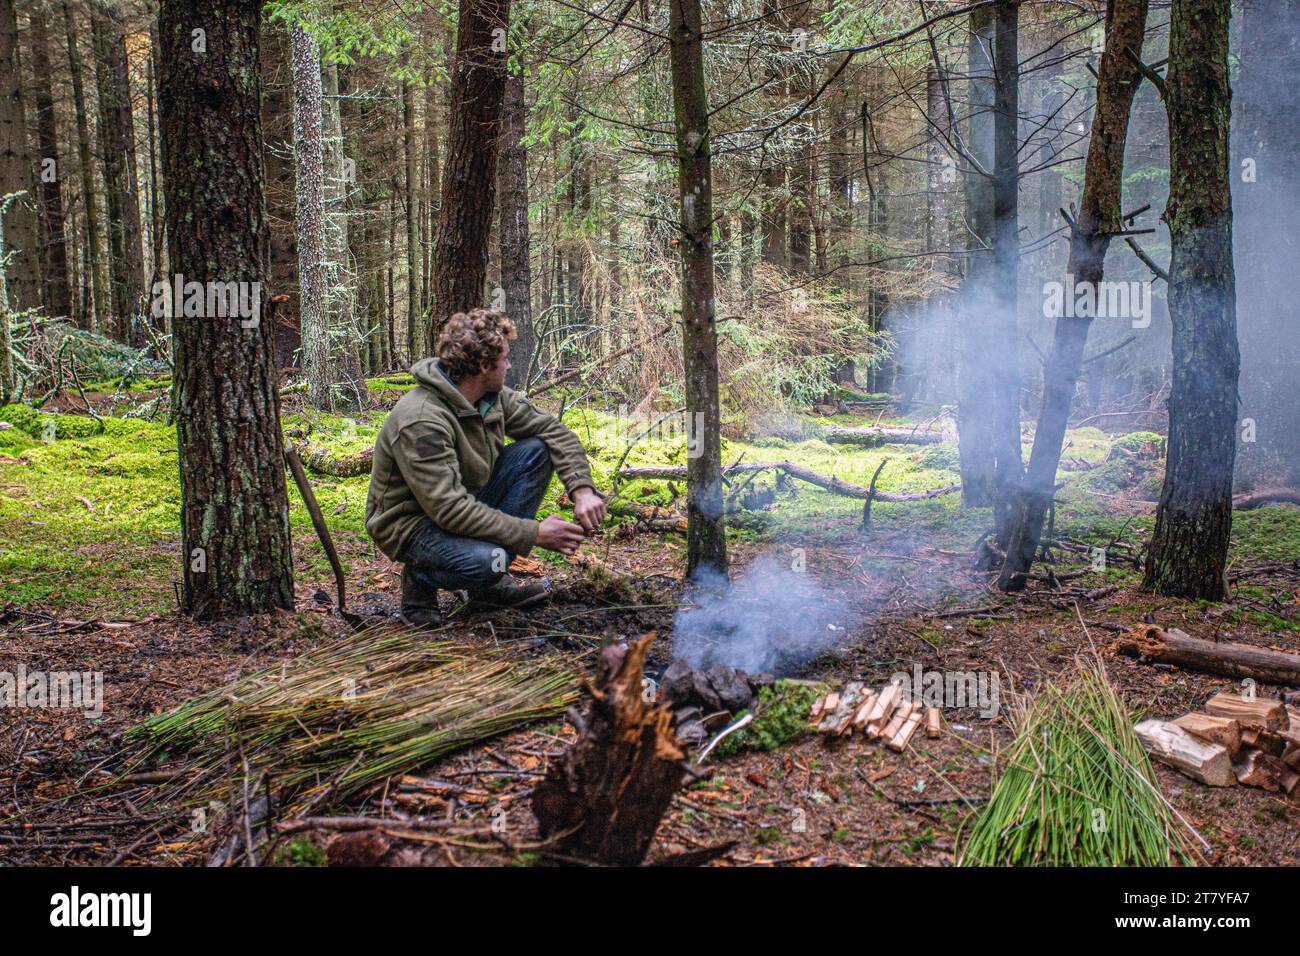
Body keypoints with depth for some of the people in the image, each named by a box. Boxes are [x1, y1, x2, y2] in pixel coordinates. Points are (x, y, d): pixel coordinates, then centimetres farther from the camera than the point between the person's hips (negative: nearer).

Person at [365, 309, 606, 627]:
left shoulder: (494, 397, -6)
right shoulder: (421, 421, -30)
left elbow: (553, 430, 1)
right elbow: (450, 509, -33)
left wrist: (582, 490, -16)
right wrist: (534, 533, -30)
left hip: (466, 503, 9)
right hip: (413, 524, -8)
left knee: (537, 450, -7)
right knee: (485, 561, -38)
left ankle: (492, 584, -3)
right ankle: (421, 580, 0)